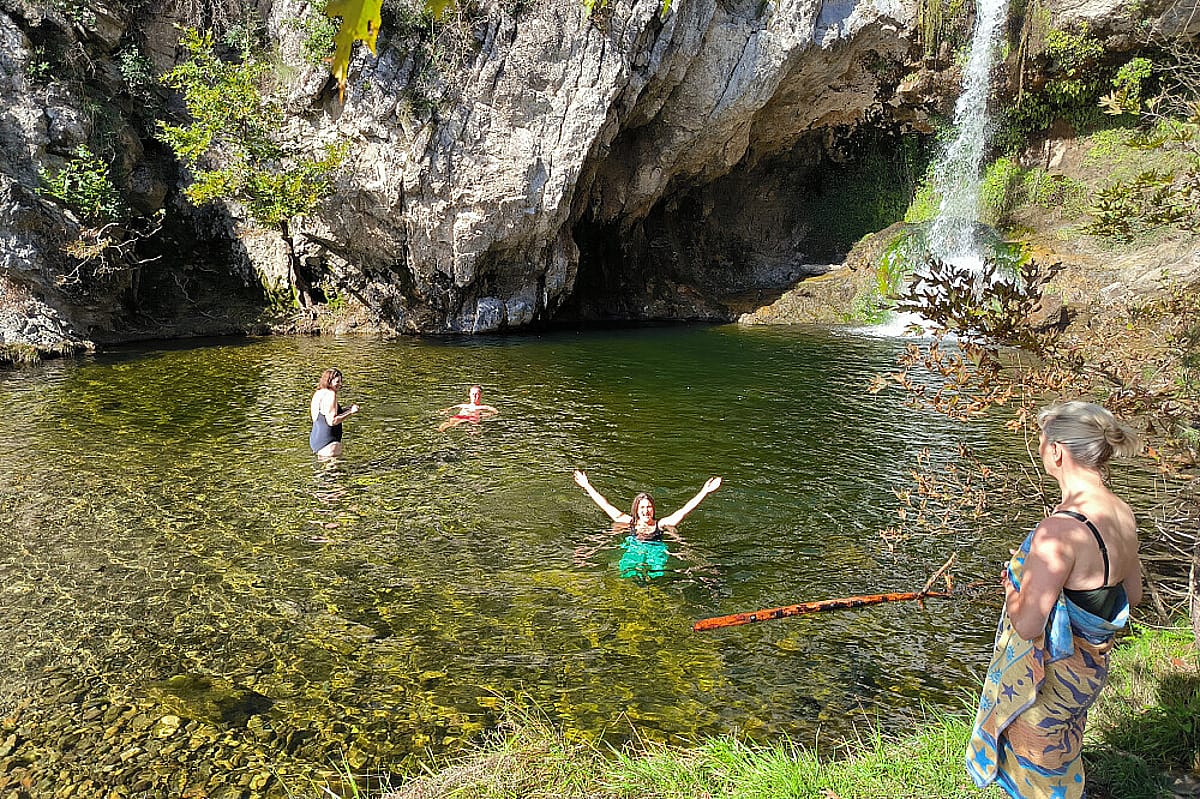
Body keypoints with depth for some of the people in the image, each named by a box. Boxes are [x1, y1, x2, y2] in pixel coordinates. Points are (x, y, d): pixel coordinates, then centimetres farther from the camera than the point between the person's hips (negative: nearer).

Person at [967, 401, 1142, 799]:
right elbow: (1132, 594, 10)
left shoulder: (1060, 530, -33)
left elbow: (1028, 624, -28)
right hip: (1090, 668, 8)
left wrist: (1011, 586, -10)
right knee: (1063, 760, 30)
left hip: (1047, 677, -8)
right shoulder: (1122, 515, -6)